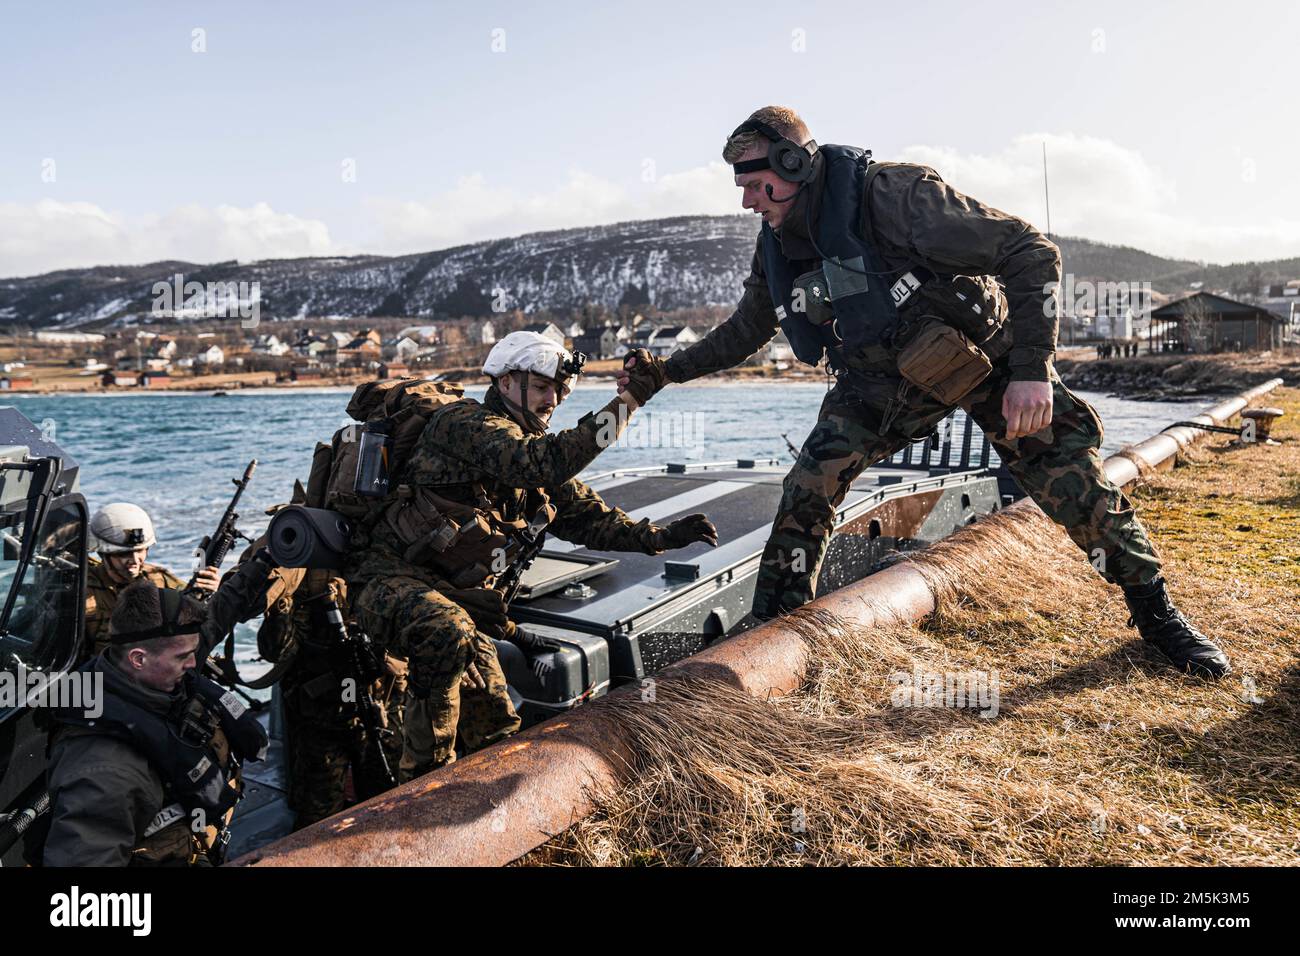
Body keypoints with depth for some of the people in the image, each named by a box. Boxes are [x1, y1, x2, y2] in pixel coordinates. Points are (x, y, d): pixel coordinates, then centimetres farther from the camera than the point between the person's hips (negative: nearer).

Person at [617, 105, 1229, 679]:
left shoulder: (895, 196, -29)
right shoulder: (777, 245, -8)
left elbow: (1031, 252, -25)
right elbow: (746, 330, 11)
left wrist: (1032, 369, -31)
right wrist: (667, 371, 6)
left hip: (981, 353, -4)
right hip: (880, 378, 4)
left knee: (1075, 486, -9)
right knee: (808, 488, -13)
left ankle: (1156, 614, 13)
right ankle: (774, 631, 0)